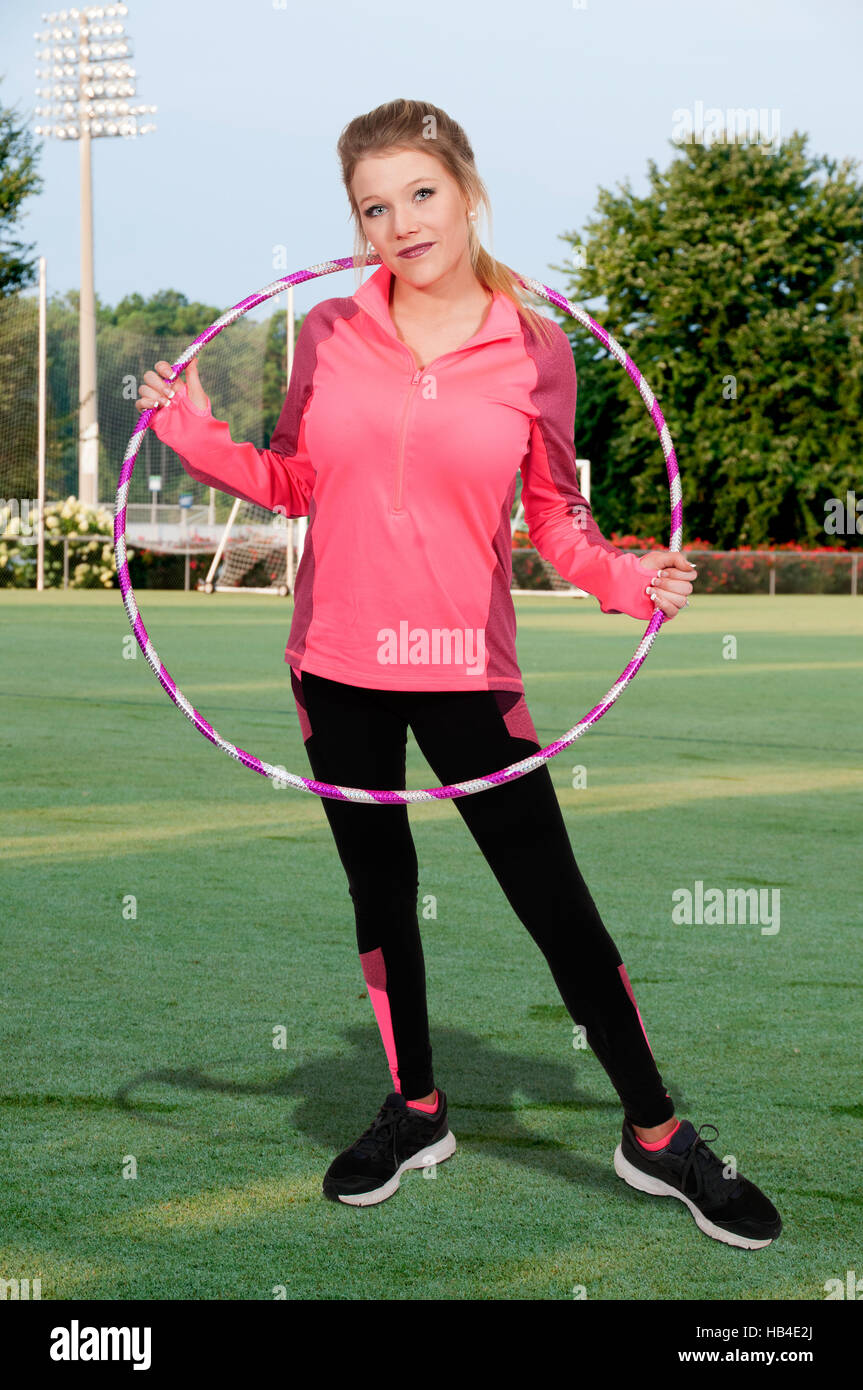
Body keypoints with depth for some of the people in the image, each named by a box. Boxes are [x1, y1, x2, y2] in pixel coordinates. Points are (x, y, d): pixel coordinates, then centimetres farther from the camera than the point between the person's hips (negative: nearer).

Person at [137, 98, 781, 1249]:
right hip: (339, 668, 2)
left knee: (556, 901, -1)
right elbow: (294, 482, 10)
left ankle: (657, 1135, 14)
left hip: (466, 669, -2)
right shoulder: (328, 334, -1)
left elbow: (556, 515, 3)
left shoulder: (536, 348, -5)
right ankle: (416, 1111, 35)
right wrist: (198, 438, -6)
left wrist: (625, 577, -14)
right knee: (380, 892, 16)